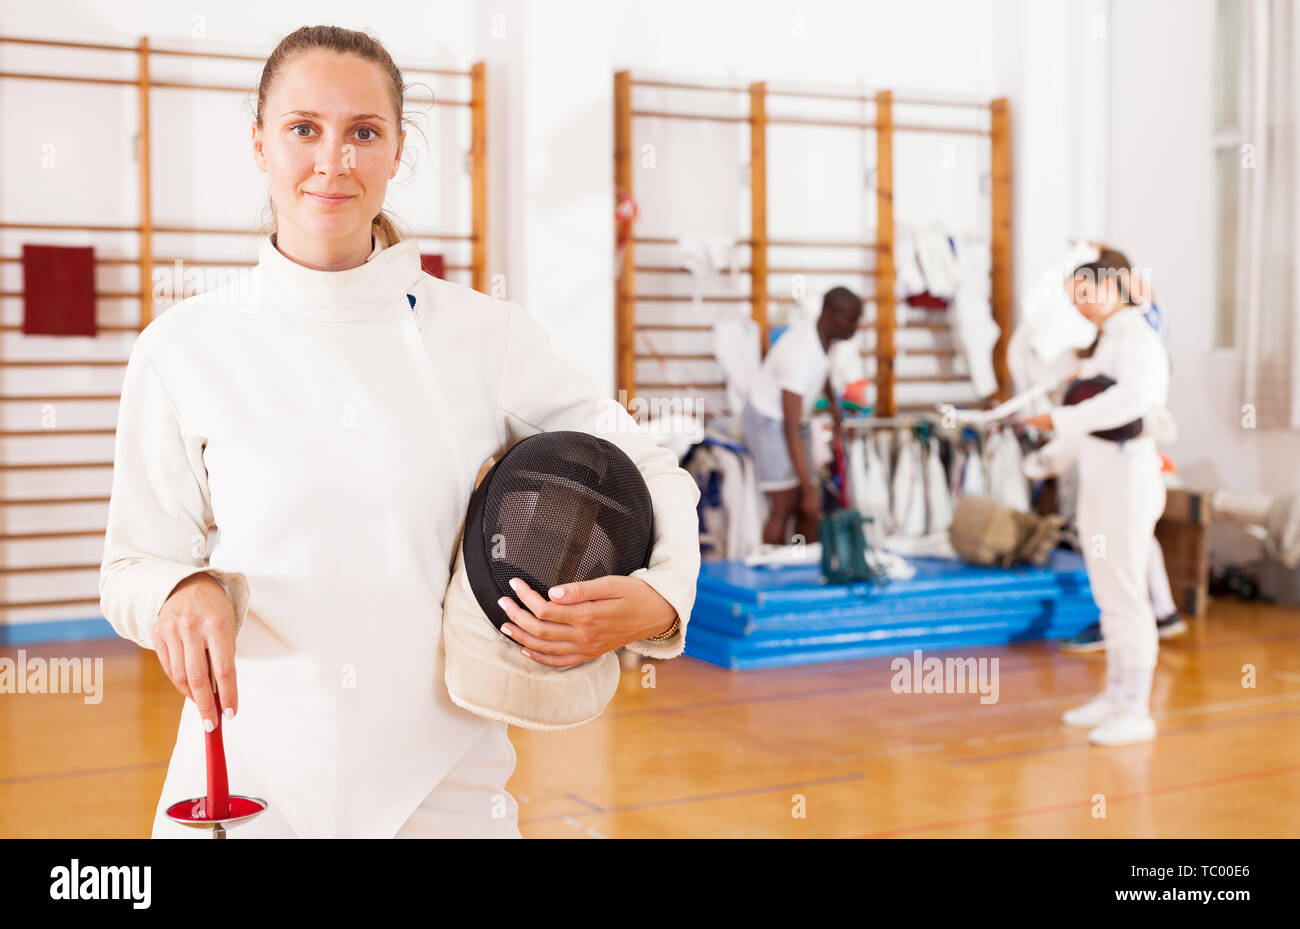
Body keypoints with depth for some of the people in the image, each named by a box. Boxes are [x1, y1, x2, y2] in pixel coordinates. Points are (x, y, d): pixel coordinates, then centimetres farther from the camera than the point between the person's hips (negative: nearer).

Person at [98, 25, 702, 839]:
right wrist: (184, 592, -19)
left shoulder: (487, 335, -3)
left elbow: (655, 474, 4)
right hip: (248, 788, 0)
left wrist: (656, 600, -15)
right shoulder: (185, 347, -3)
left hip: (445, 790, 1)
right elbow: (133, 567, 4)